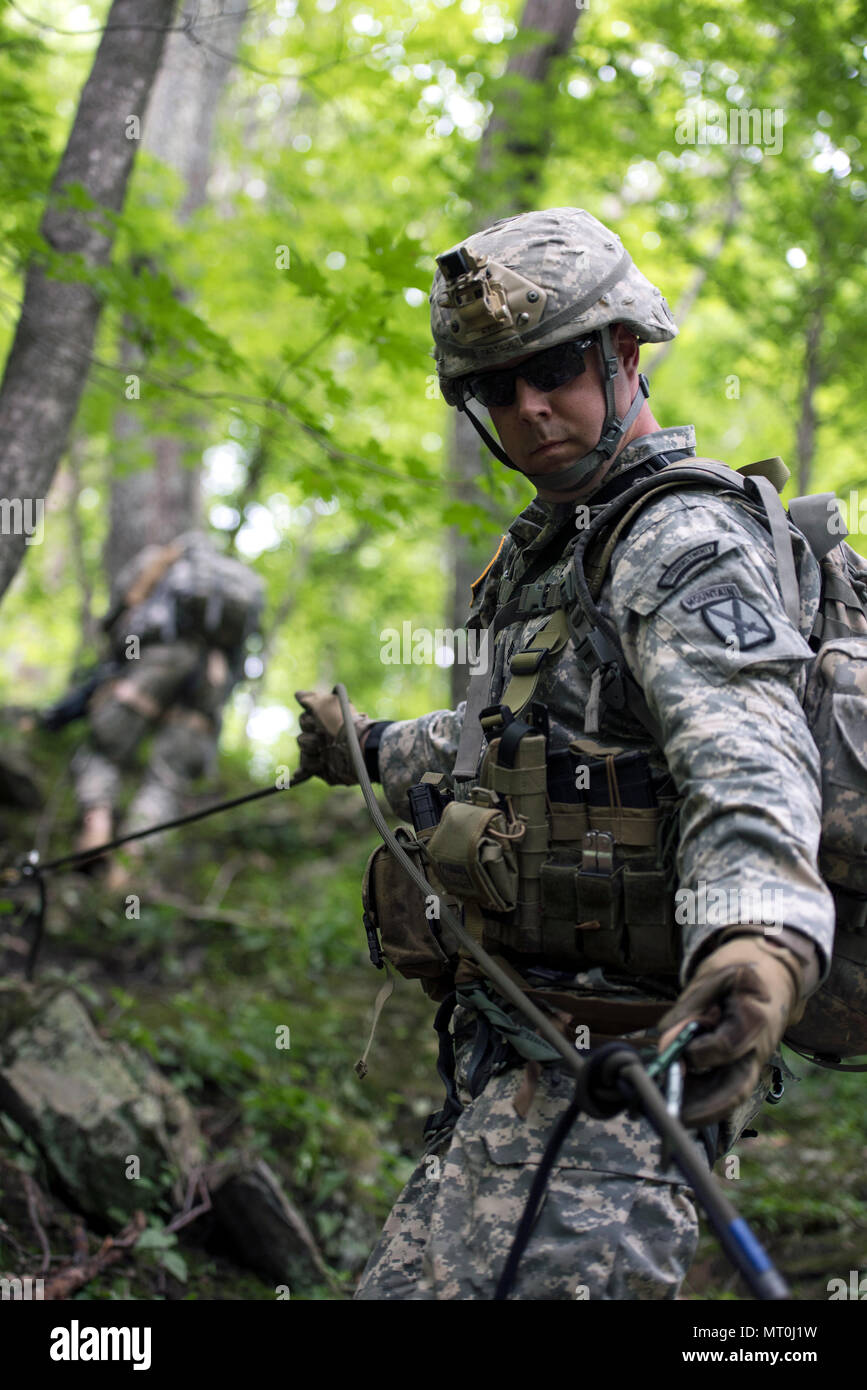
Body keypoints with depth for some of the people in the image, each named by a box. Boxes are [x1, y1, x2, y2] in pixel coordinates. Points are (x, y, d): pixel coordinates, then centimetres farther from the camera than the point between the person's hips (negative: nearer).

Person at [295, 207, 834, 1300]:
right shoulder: (550, 550, 20)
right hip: (509, 1061, 10)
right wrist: (374, 750, 52)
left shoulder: (690, 545, -14)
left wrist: (760, 943, -53)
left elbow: (747, 762, -33)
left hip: (610, 1070, -10)